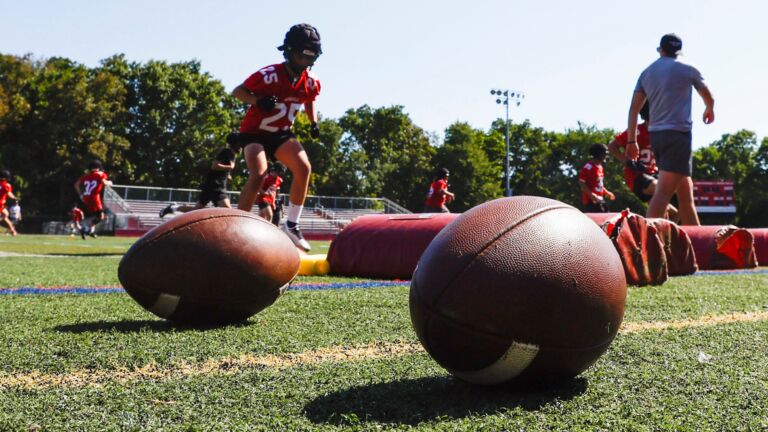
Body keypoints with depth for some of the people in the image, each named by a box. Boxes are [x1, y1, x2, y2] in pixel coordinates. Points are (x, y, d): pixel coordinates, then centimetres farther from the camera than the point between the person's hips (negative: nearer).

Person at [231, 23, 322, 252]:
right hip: (255, 131, -5)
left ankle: (292, 225, -3)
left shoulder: (311, 82, -6)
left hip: (281, 132, 5)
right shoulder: (269, 75, -23)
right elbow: (238, 91, -15)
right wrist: (258, 100, -33)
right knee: (259, 174, -25)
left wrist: (313, 123, 0)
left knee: (304, 168, -15)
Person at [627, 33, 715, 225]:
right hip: (678, 134, -6)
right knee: (663, 192, -16)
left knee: (685, 191, 14)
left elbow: (634, 108, 7)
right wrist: (709, 110, 40)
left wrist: (632, 141, 10)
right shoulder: (687, 70, 2)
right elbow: (709, 99, 18)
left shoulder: (646, 73, 13)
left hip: (655, 134, 6)